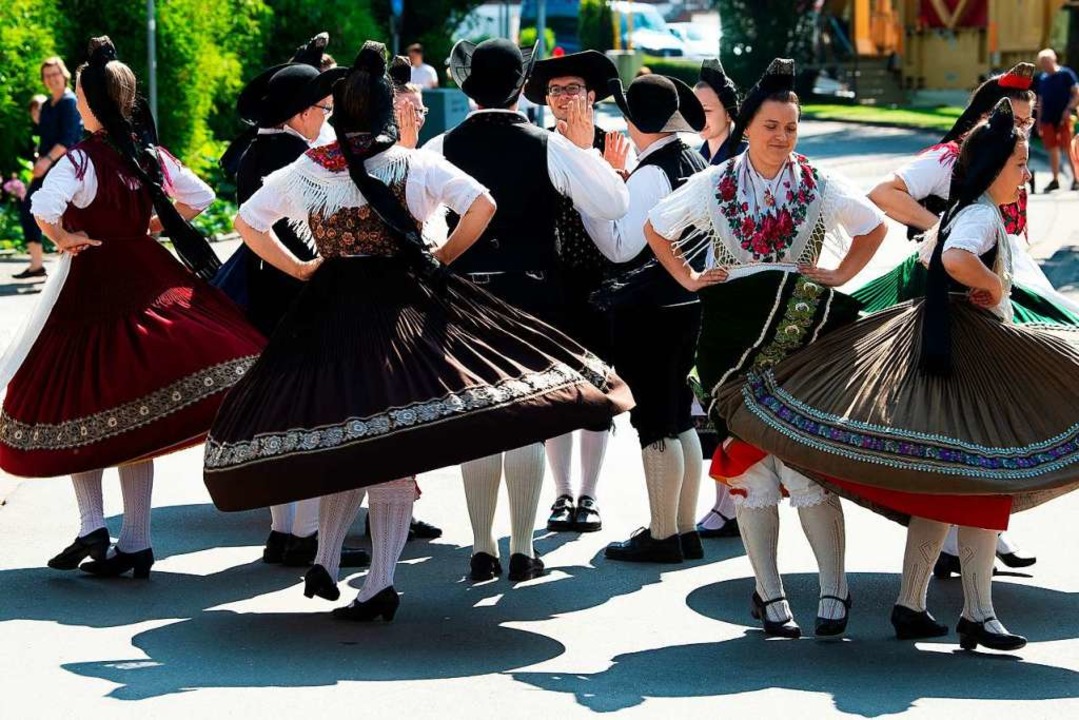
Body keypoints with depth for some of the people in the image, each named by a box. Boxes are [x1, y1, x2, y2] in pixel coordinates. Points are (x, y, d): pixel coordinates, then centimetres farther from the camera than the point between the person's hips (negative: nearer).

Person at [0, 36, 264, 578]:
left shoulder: (83, 158, -15)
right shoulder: (153, 155, 3)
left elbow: (44, 208, -30)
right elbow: (201, 197, 16)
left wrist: (63, 239, -12)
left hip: (90, 285, -5)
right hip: (144, 281, 6)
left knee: (74, 407, 8)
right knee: (135, 417, 9)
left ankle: (92, 526, -3)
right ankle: (135, 544, 12)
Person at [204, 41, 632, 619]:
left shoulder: (306, 170, 5)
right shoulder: (417, 165, -2)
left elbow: (247, 221, 13)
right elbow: (482, 205, -9)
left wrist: (299, 269, 15)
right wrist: (442, 260, 1)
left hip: (330, 307, 2)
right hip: (404, 304, -2)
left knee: (341, 442, 15)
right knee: (394, 449, -1)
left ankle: (325, 563, 8)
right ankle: (379, 584, -4)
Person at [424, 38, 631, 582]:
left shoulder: (441, 149, -4)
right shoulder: (549, 147, -6)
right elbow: (615, 203, -2)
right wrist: (585, 147, 7)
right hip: (533, 293, -1)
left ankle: (482, 551, 10)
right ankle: (522, 552, 6)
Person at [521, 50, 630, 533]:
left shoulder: (610, 146, -1)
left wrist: (614, 172, -19)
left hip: (598, 280, -1)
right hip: (551, 280, 1)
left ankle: (589, 495, 13)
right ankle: (563, 493, 14)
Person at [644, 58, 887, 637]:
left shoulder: (820, 186, 2)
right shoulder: (712, 186, 4)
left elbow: (874, 226, 16)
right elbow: (656, 229, 17)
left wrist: (839, 275, 5)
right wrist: (689, 279, 7)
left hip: (803, 336, -1)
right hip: (735, 339, 1)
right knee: (749, 466, 2)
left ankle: (834, 590, 1)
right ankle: (770, 595, 10)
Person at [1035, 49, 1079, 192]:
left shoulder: (1066, 74, -4)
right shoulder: (1042, 78, 13)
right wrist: (1039, 121, 15)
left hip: (1063, 119, -5)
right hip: (1047, 120, 5)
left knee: (1067, 148, -8)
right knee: (1052, 149, 7)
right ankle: (1055, 180, 13)